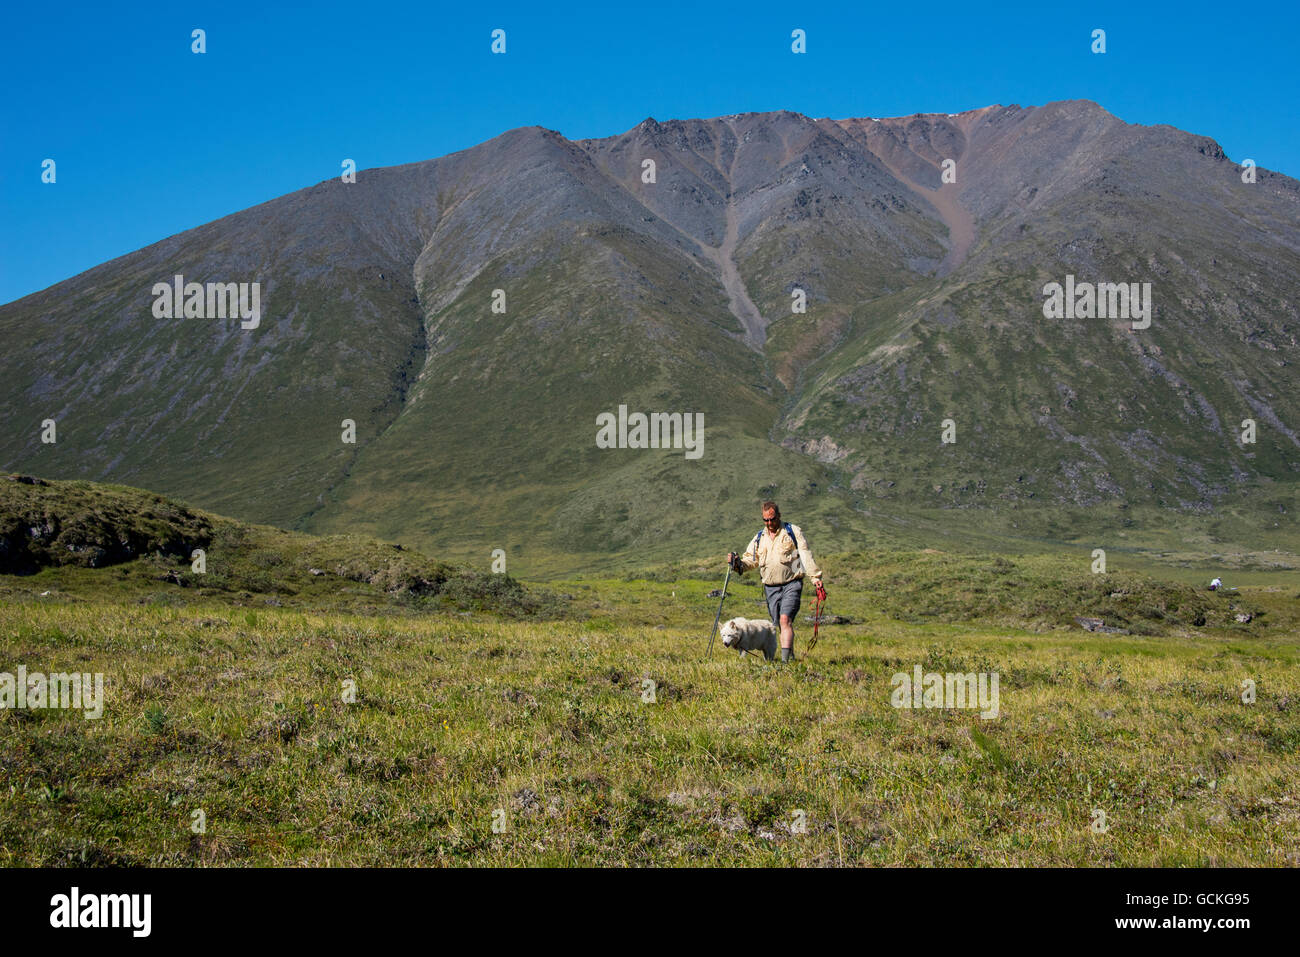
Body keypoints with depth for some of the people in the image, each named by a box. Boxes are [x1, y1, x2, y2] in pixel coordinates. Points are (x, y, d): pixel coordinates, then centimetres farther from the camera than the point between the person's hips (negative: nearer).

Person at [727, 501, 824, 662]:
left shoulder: (793, 531, 3)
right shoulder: (759, 538, 15)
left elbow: (806, 555, -2)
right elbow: (750, 560, 13)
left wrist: (816, 577, -9)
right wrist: (737, 563, -9)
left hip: (791, 584, -5)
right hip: (771, 587, 5)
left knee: (785, 619, -19)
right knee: (779, 624, 6)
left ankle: (785, 659, -24)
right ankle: (791, 657, 16)